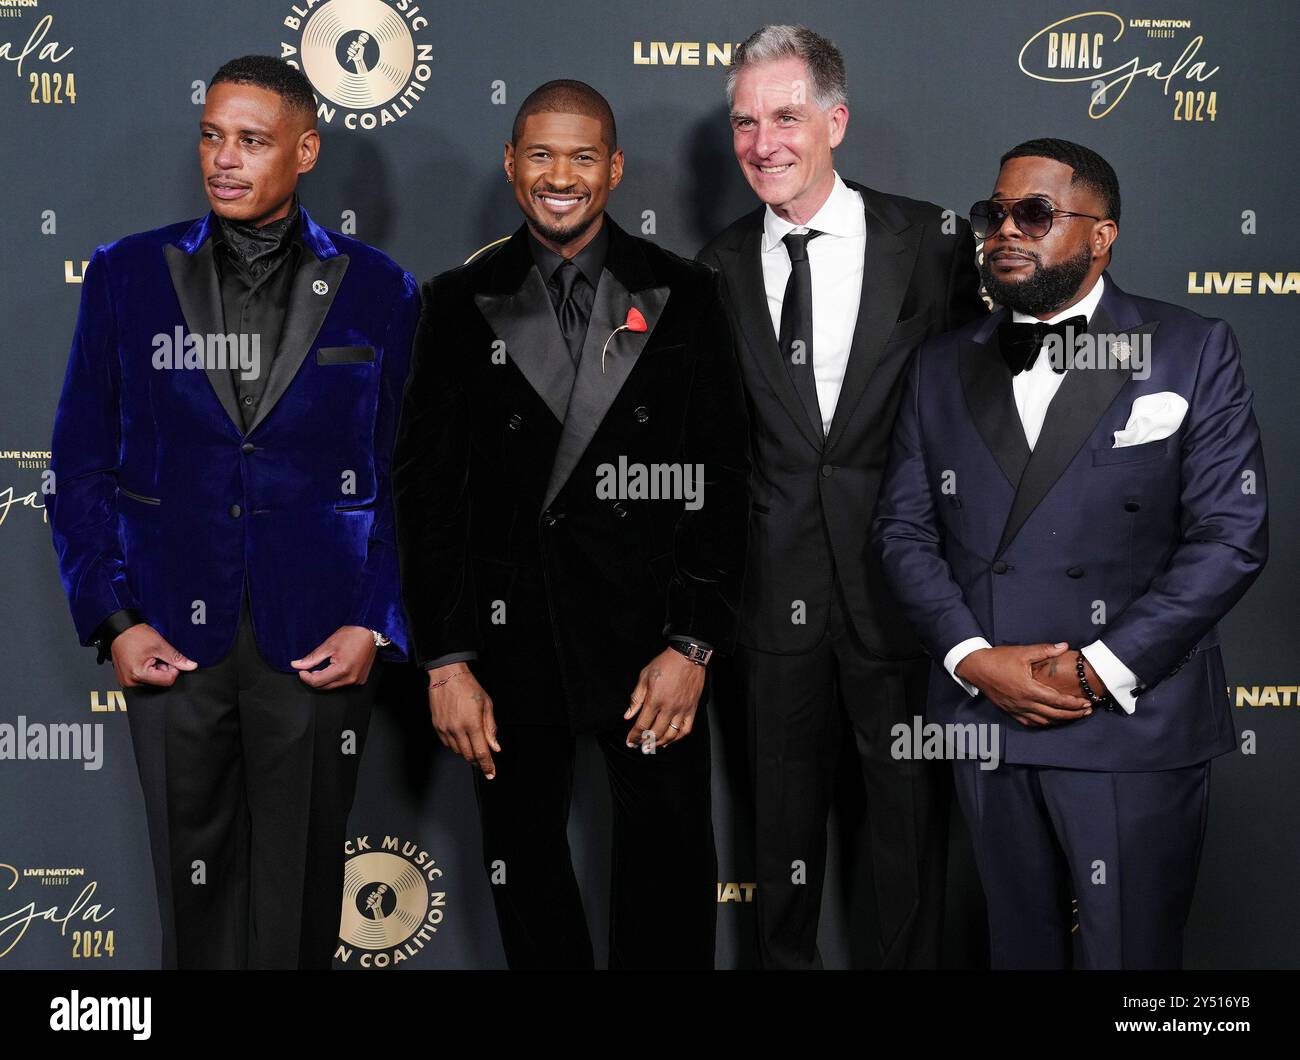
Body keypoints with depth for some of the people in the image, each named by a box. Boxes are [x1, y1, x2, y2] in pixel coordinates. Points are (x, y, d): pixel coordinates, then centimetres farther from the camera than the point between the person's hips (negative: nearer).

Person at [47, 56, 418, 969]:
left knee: (299, 897, 9)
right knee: (193, 888, 11)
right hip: (172, 642, 1)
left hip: (320, 647, -1)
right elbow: (82, 464, 5)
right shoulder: (127, 275, 4)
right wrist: (112, 619, -3)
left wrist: (374, 624, -4)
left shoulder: (377, 290, 2)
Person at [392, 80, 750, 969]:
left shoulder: (683, 296, 2)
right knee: (524, 859, 13)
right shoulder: (460, 304, 3)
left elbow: (722, 480, -1)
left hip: (649, 626, -1)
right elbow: (425, 487, 1)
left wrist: (692, 645, -8)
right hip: (508, 631, 1)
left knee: (671, 862, 6)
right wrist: (446, 660, -4)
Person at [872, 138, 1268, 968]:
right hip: (984, 718, 4)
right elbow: (904, 527, 6)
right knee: (1020, 942, 15)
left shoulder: (1192, 352, -1)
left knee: (1132, 952, 3)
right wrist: (973, 658, -9)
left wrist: (1103, 668, -14)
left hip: (1134, 722, -3)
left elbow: (1233, 533, -7)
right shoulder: (944, 367, 11)